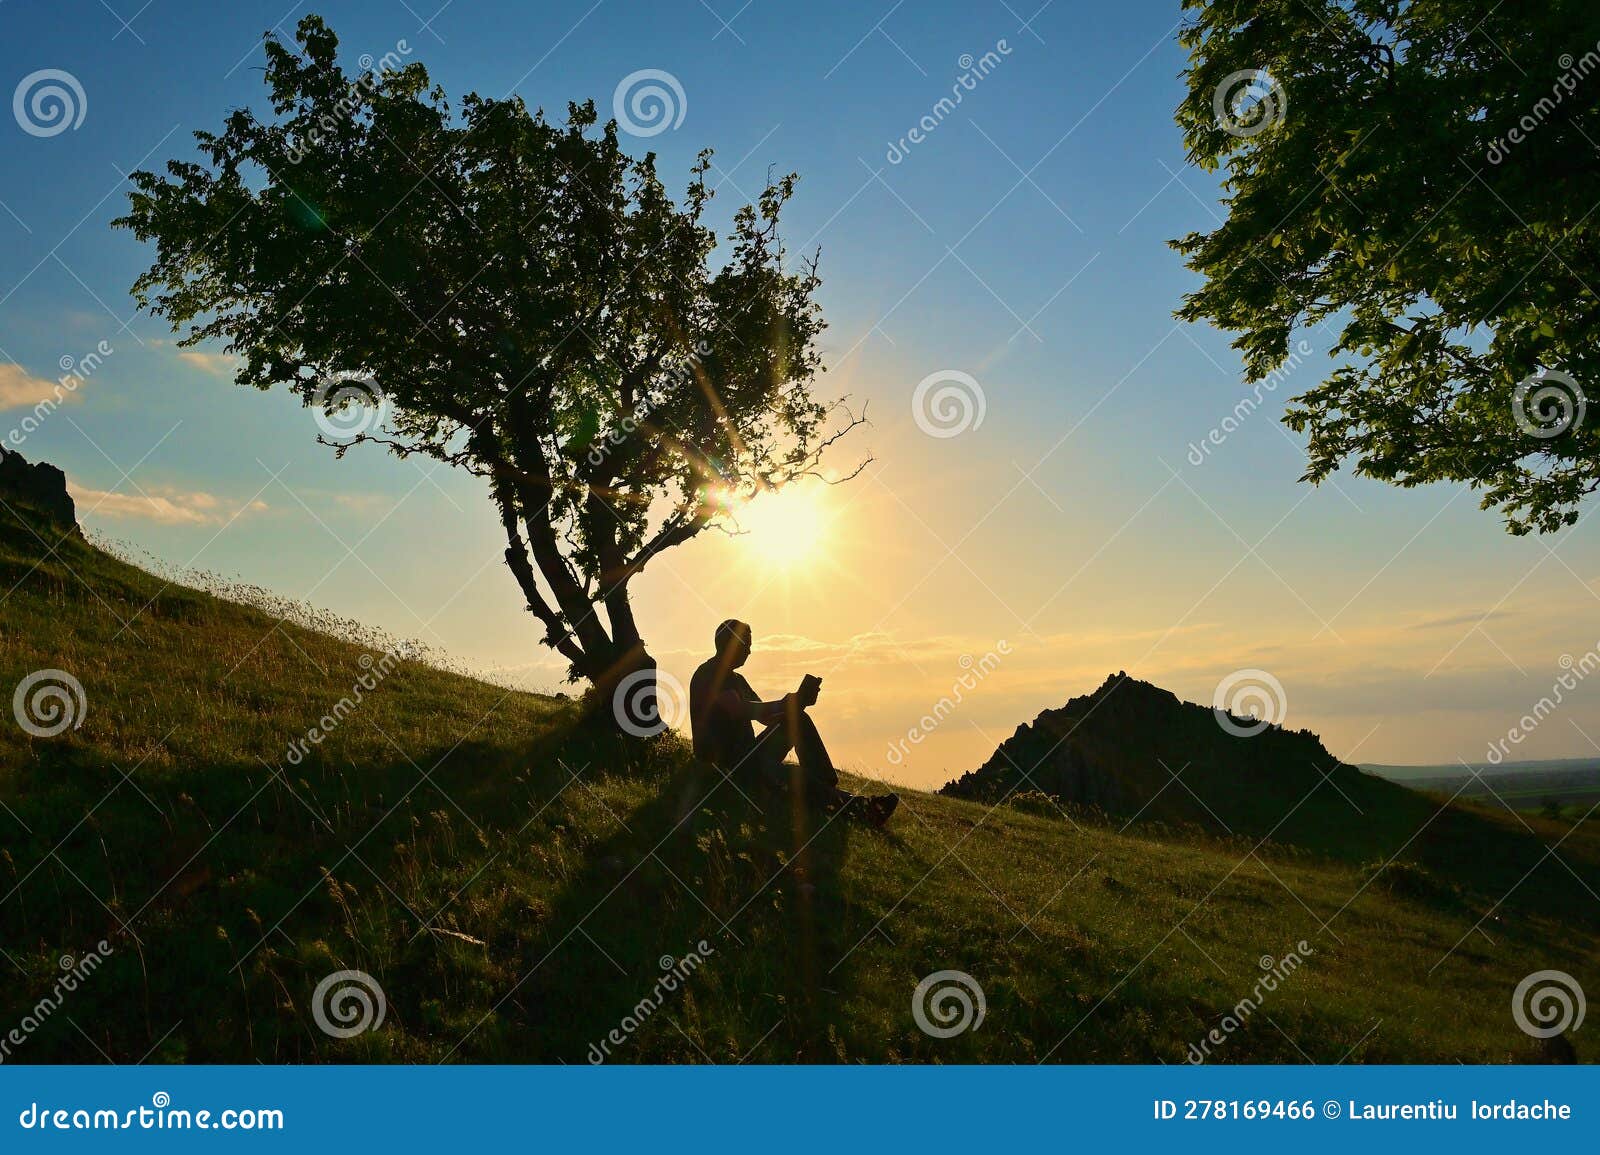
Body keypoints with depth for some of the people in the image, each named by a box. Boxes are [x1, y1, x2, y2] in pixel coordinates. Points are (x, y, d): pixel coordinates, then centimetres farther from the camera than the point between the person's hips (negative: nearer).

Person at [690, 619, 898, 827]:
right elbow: (739, 710, -22)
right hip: (723, 762, -9)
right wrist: (786, 704, -21)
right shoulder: (708, 674, -7)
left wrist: (795, 703, -2)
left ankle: (830, 788, -18)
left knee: (798, 719, -8)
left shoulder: (736, 679, 23)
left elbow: (766, 716, 17)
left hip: (746, 756, 9)